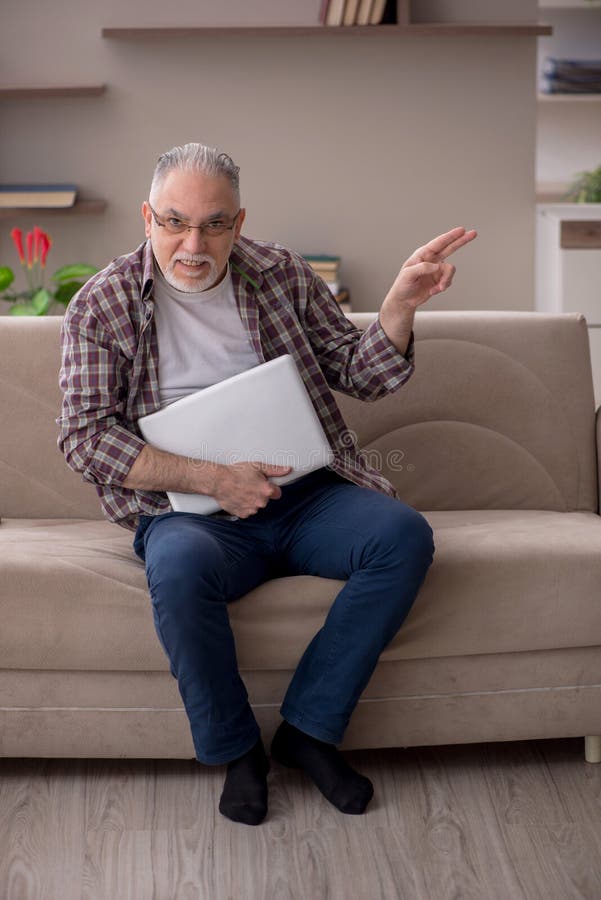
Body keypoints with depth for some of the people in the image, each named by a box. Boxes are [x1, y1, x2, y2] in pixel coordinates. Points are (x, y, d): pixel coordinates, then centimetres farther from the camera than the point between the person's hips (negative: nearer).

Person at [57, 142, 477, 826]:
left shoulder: (283, 275, 10)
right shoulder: (101, 306, 1)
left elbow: (361, 373, 14)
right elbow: (84, 435, -6)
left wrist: (402, 302, -6)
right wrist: (212, 480, -16)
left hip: (306, 492, 3)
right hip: (190, 510, -3)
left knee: (404, 535, -24)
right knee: (180, 567, -36)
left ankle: (308, 729, -11)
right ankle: (236, 750, -11)